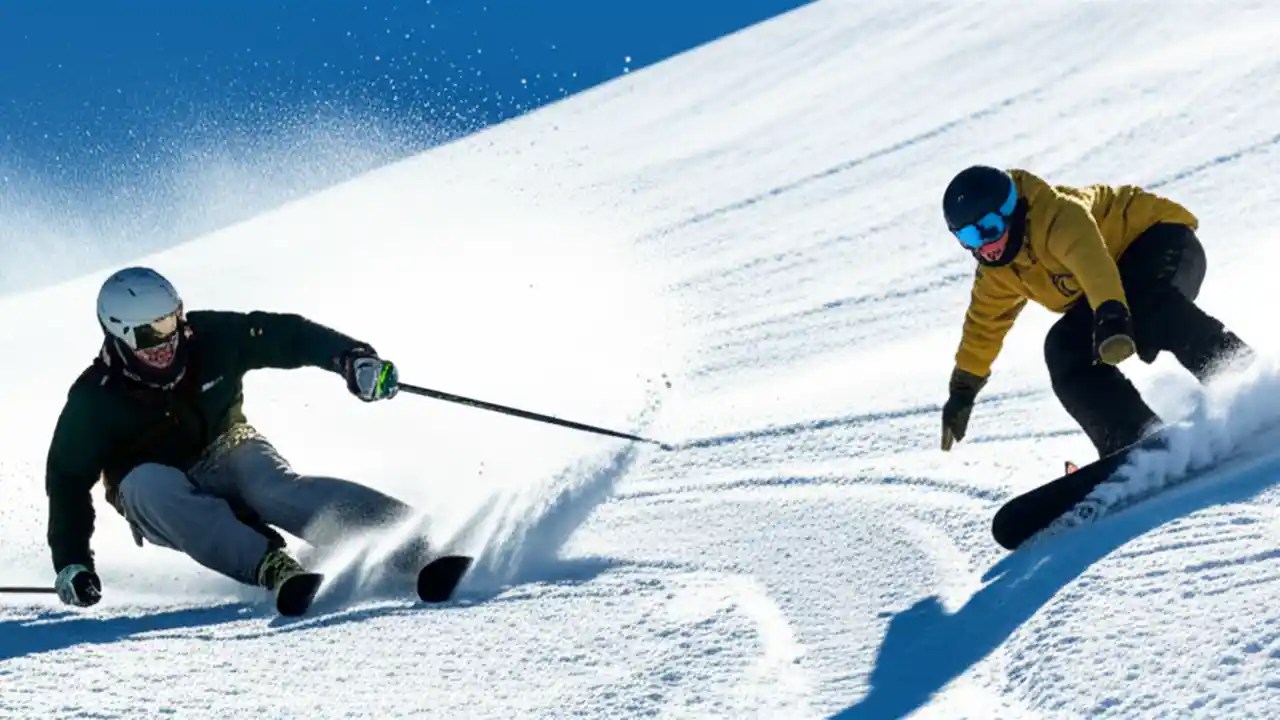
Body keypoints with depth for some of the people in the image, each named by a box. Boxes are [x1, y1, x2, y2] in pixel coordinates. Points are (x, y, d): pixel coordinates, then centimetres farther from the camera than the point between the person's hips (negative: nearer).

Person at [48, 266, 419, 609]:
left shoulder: (212, 337, -13)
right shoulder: (94, 399, -17)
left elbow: (287, 335, -7)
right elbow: (67, 479, -12)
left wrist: (351, 357, -21)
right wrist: (71, 563, -20)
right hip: (160, 500, -1)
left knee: (277, 488, -32)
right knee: (145, 483, -35)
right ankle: (269, 566, -53)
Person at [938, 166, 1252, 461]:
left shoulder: (1055, 214, -29)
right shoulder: (996, 271, 0)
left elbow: (1090, 258, -49)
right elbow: (984, 321, 18)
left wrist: (1110, 314, -65)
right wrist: (962, 390, 22)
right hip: (1123, 276, 9)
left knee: (1150, 307, -40)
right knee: (1065, 352, -10)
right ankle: (1138, 445, -18)